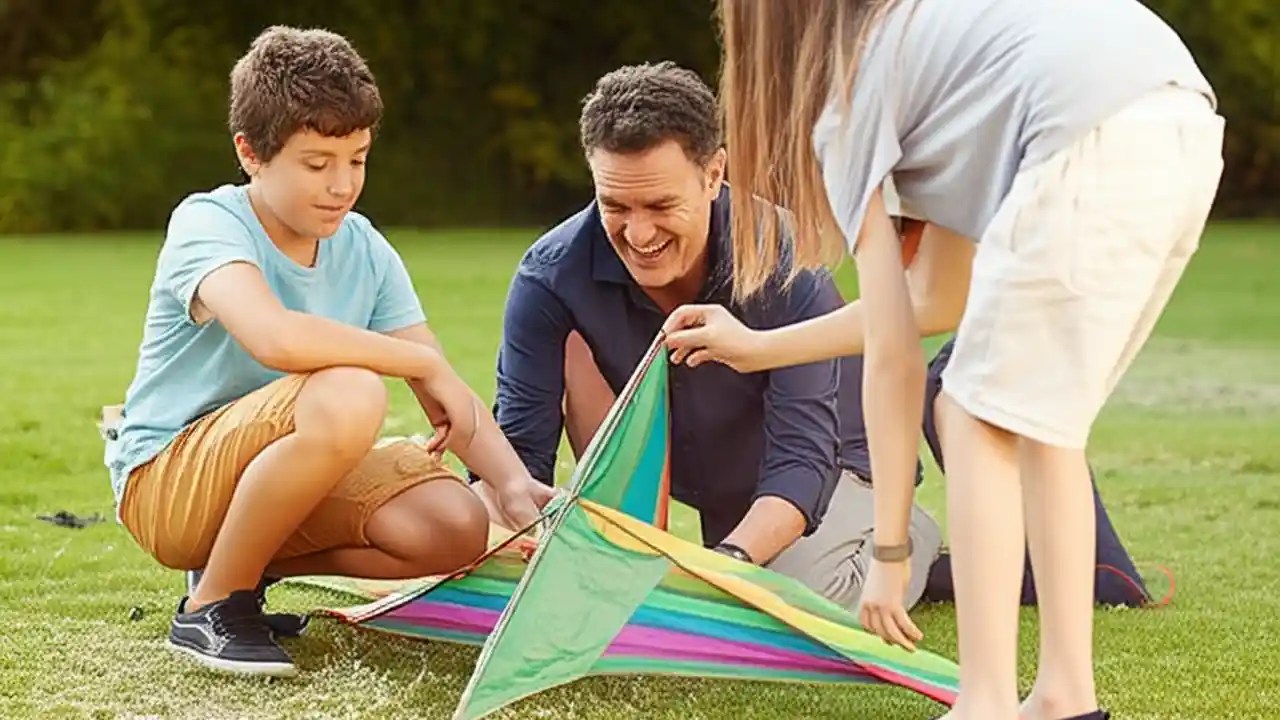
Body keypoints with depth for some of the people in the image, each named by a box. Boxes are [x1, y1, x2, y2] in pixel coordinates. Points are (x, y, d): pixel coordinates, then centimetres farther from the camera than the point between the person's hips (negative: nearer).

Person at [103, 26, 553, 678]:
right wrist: (426, 363, -30)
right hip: (165, 484, -7)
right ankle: (213, 606, -15)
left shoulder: (363, 249, 1)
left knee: (456, 529, -16)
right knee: (348, 394, -34)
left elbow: (447, 396, -2)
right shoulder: (207, 225, -19)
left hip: (266, 477, 7)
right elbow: (275, 336, -40)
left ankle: (247, 562, 6)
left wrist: (511, 481, -21)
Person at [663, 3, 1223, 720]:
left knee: (982, 416, 2)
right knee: (1040, 416, 18)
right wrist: (759, 347, 46)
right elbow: (938, 300, 36)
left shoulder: (848, 101, 13)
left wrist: (890, 553, 14)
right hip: (1189, 129, 8)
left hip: (1101, 135, -8)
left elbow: (893, 359, 9)